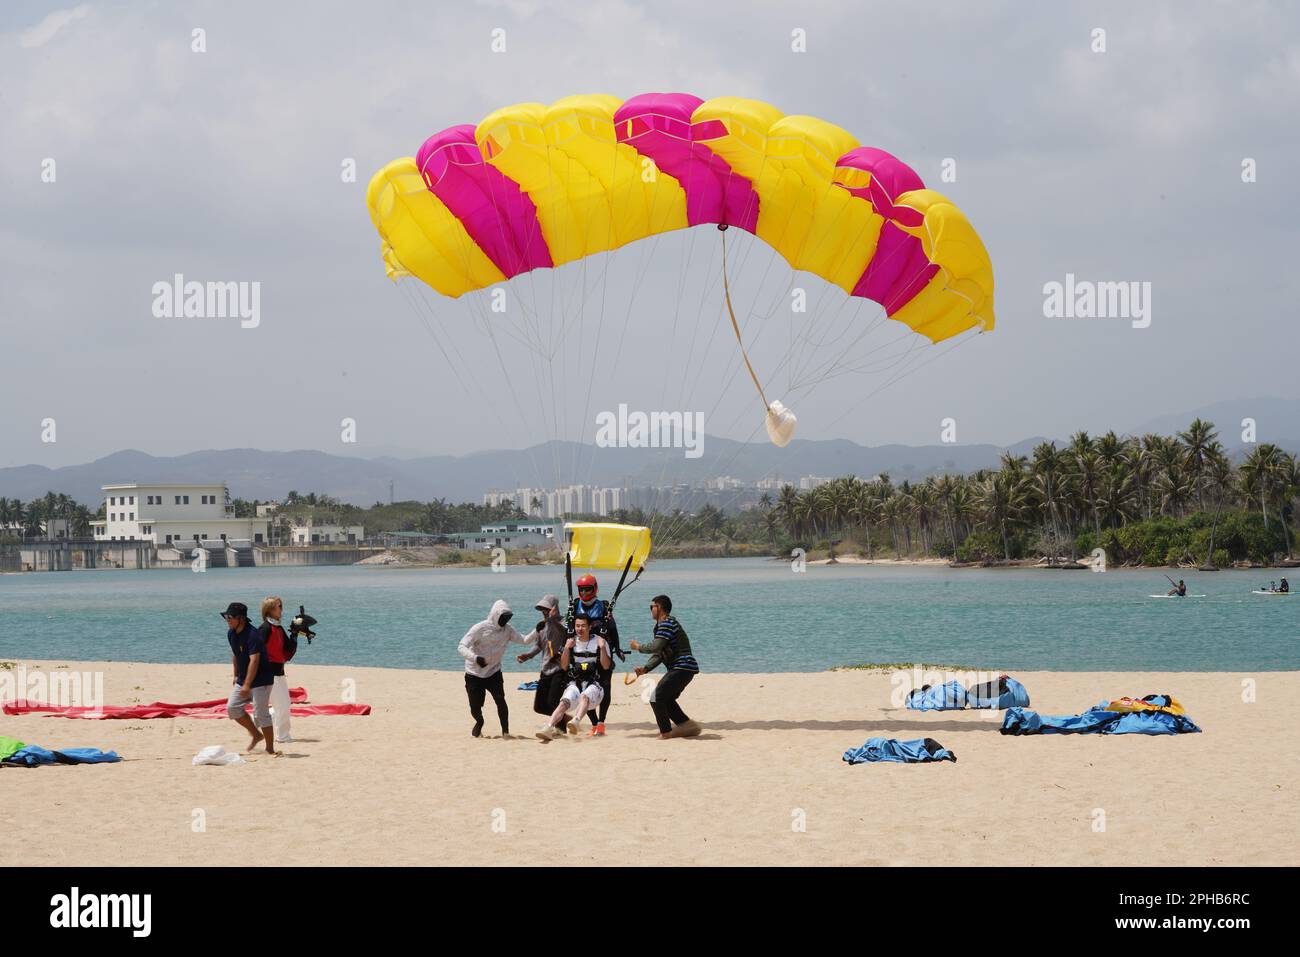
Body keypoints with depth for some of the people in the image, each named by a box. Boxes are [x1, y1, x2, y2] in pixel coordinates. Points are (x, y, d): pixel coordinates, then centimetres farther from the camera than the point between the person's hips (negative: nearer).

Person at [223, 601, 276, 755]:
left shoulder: (253, 635, -25)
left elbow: (254, 661, -31)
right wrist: (236, 675, 19)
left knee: (261, 714, -10)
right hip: (243, 679, 9)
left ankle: (270, 748, 0)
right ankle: (256, 734, 18)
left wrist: (247, 685, -36)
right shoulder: (231, 634, 3)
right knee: (232, 707, 3)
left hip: (261, 680, -9)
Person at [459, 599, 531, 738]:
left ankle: (505, 731, -12)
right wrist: (476, 658, -39)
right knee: (475, 707, -1)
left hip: (493, 673, 2)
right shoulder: (480, 628, -17)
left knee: (500, 699, -21)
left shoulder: (507, 630, -2)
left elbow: (524, 640, -8)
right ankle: (479, 722, 34)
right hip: (474, 674, -2)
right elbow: (462, 647, -21)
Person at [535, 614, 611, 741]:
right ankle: (549, 728, -41)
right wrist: (567, 648, -6)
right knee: (564, 702, -25)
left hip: (594, 684, -3)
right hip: (575, 683, 3)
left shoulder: (599, 641, 4)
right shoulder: (571, 641, 12)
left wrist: (602, 648, -17)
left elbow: (606, 666, -3)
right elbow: (564, 666, 8)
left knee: (584, 696, -36)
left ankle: (576, 721, -60)